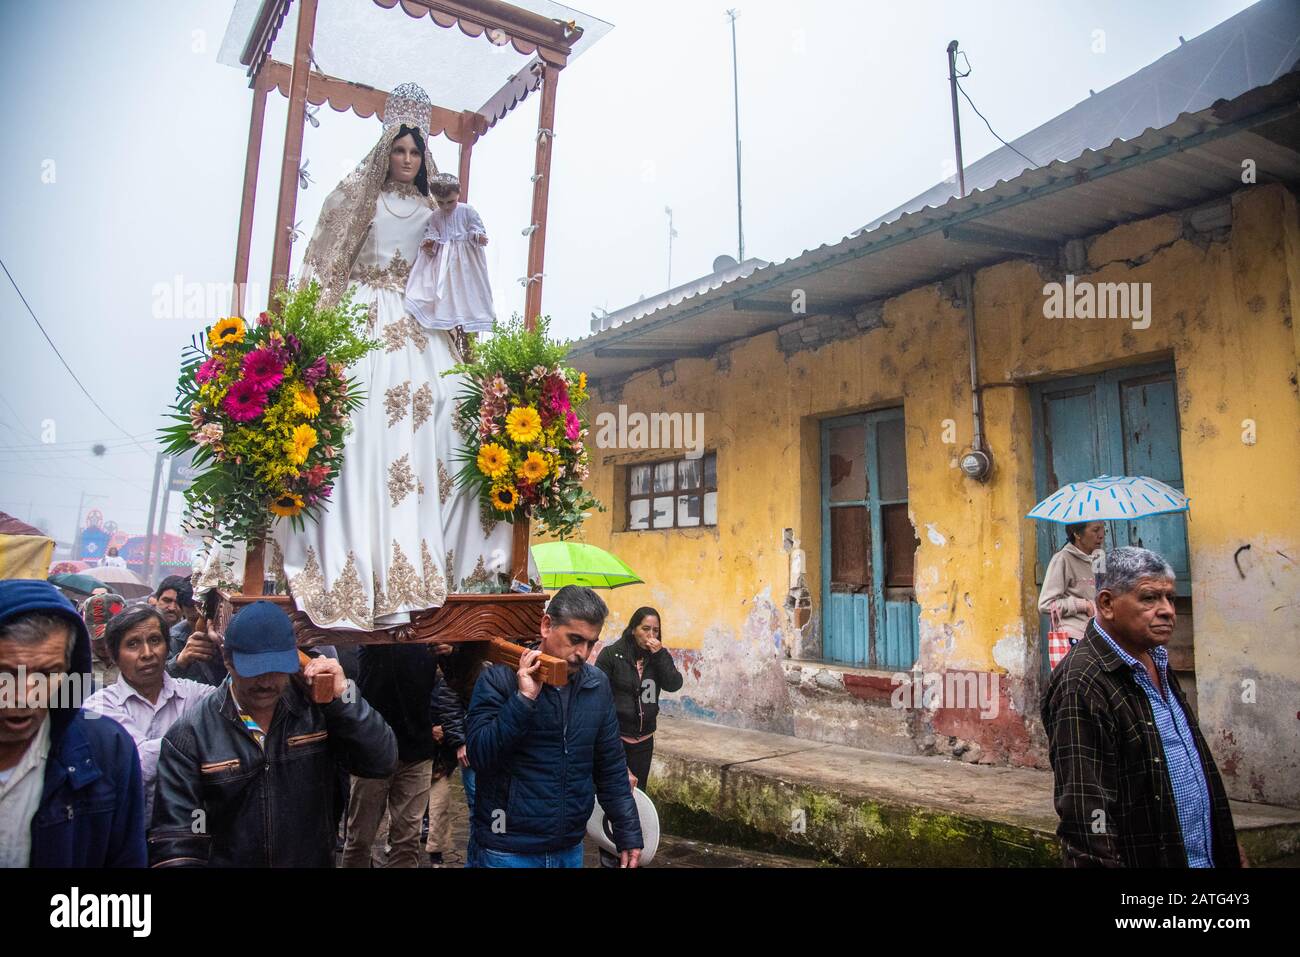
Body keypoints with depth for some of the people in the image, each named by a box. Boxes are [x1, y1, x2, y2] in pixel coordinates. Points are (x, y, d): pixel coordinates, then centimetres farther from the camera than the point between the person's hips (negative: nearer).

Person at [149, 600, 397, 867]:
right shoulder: (189, 736, -15)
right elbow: (175, 837, -15)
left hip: (315, 859, 2)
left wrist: (343, 696, -27)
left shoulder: (318, 708, -13)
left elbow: (382, 762, -17)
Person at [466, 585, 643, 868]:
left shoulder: (597, 684, 0)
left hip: (571, 849, 4)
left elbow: (611, 768, 8)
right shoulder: (500, 678, -11)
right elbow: (479, 756, -18)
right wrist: (524, 698, -25)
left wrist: (628, 834, 7)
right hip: (508, 851, -4)